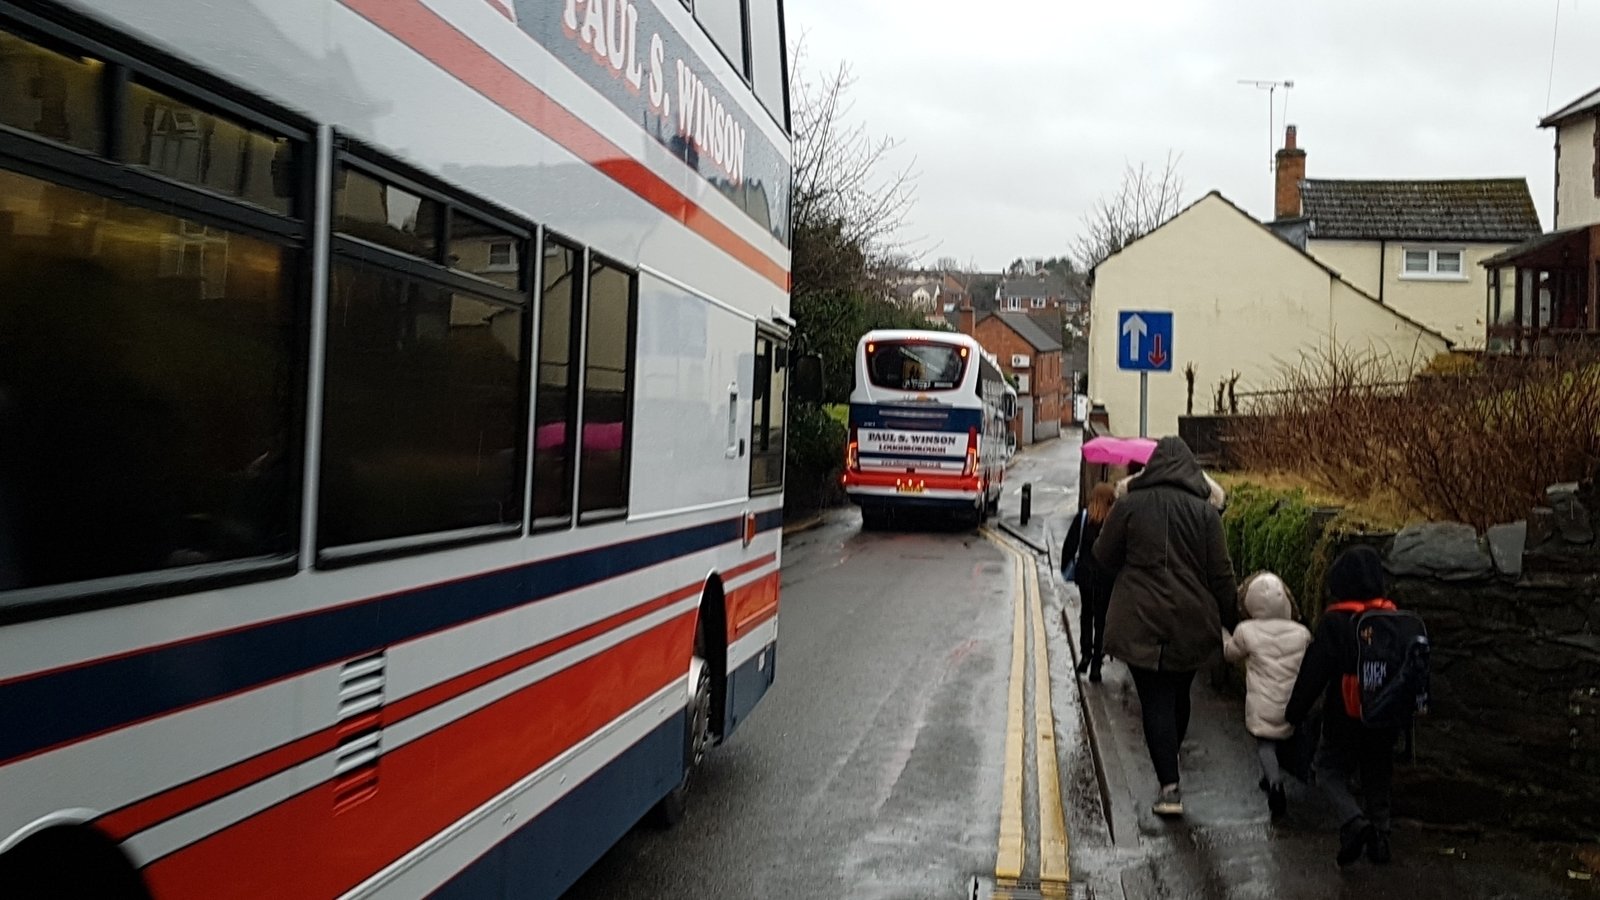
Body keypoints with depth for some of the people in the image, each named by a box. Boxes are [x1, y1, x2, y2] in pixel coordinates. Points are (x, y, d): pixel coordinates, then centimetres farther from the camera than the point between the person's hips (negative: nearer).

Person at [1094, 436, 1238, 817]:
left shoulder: (1129, 506, -7)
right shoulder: (1204, 512, -4)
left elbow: (1104, 556, 4)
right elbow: (1221, 574, -2)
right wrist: (1229, 618, 10)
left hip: (1140, 624, -2)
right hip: (1191, 624, 2)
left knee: (1156, 702, -1)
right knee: (1179, 695, 21)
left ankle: (1169, 786, -9)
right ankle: (1170, 760, 38)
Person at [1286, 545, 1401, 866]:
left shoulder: (1335, 621, -16)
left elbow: (1314, 671, -14)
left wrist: (1296, 710, -3)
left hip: (1345, 718, -5)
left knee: (1331, 770, 9)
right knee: (1378, 775, 19)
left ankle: (1353, 820, -13)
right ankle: (1379, 834, 19)